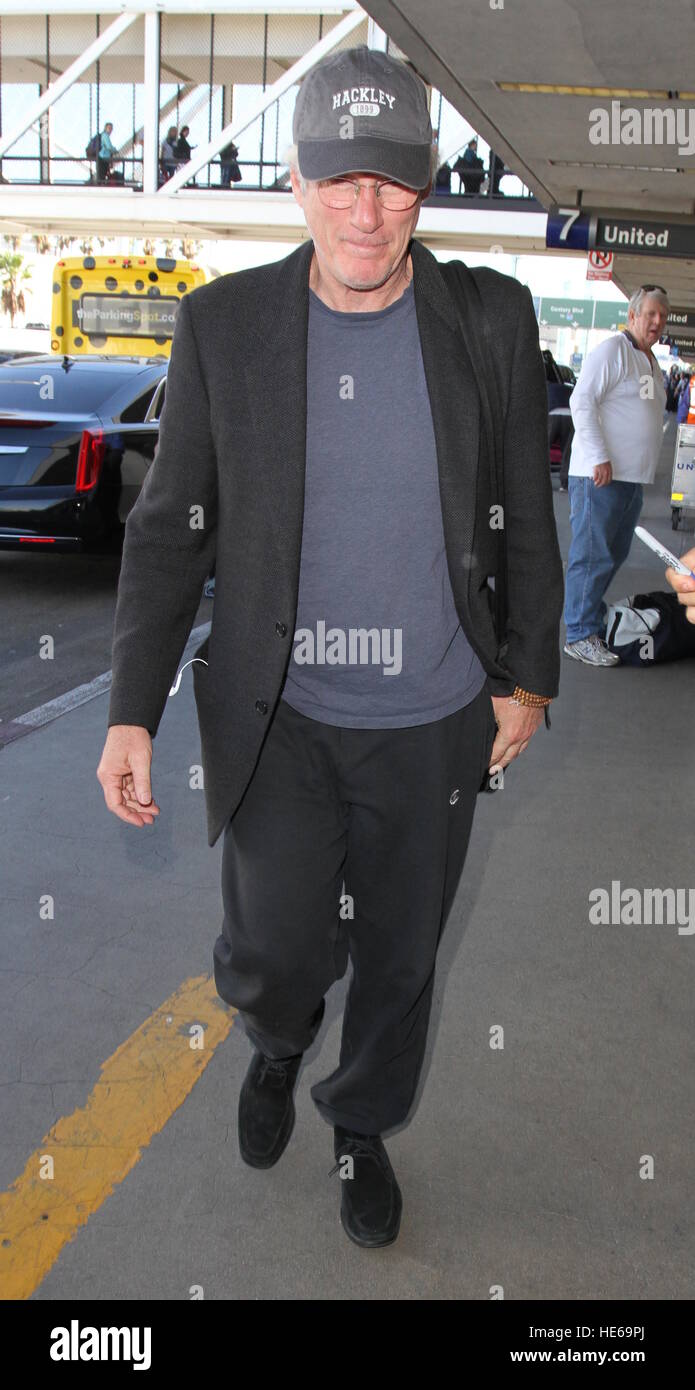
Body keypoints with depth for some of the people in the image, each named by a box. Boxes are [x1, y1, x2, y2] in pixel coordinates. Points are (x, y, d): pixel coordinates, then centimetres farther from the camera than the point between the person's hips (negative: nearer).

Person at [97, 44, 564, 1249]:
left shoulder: (492, 318, -4)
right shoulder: (224, 323, -6)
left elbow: (525, 515, 5)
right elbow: (169, 528, -3)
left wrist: (528, 677, 6)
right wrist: (132, 711, -7)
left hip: (435, 722, 1)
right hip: (280, 717, -1)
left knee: (399, 958, 14)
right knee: (270, 957, -5)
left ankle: (362, 1125, 45)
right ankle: (277, 1043, 35)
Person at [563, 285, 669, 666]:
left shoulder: (651, 362, 20)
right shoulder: (612, 350, -8)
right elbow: (582, 402, -15)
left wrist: (643, 468, 19)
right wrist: (599, 458, -21)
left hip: (632, 476, 9)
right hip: (600, 474, -9)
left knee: (614, 553, 14)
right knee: (593, 555, -7)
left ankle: (588, 610, 26)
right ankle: (581, 635, -3)